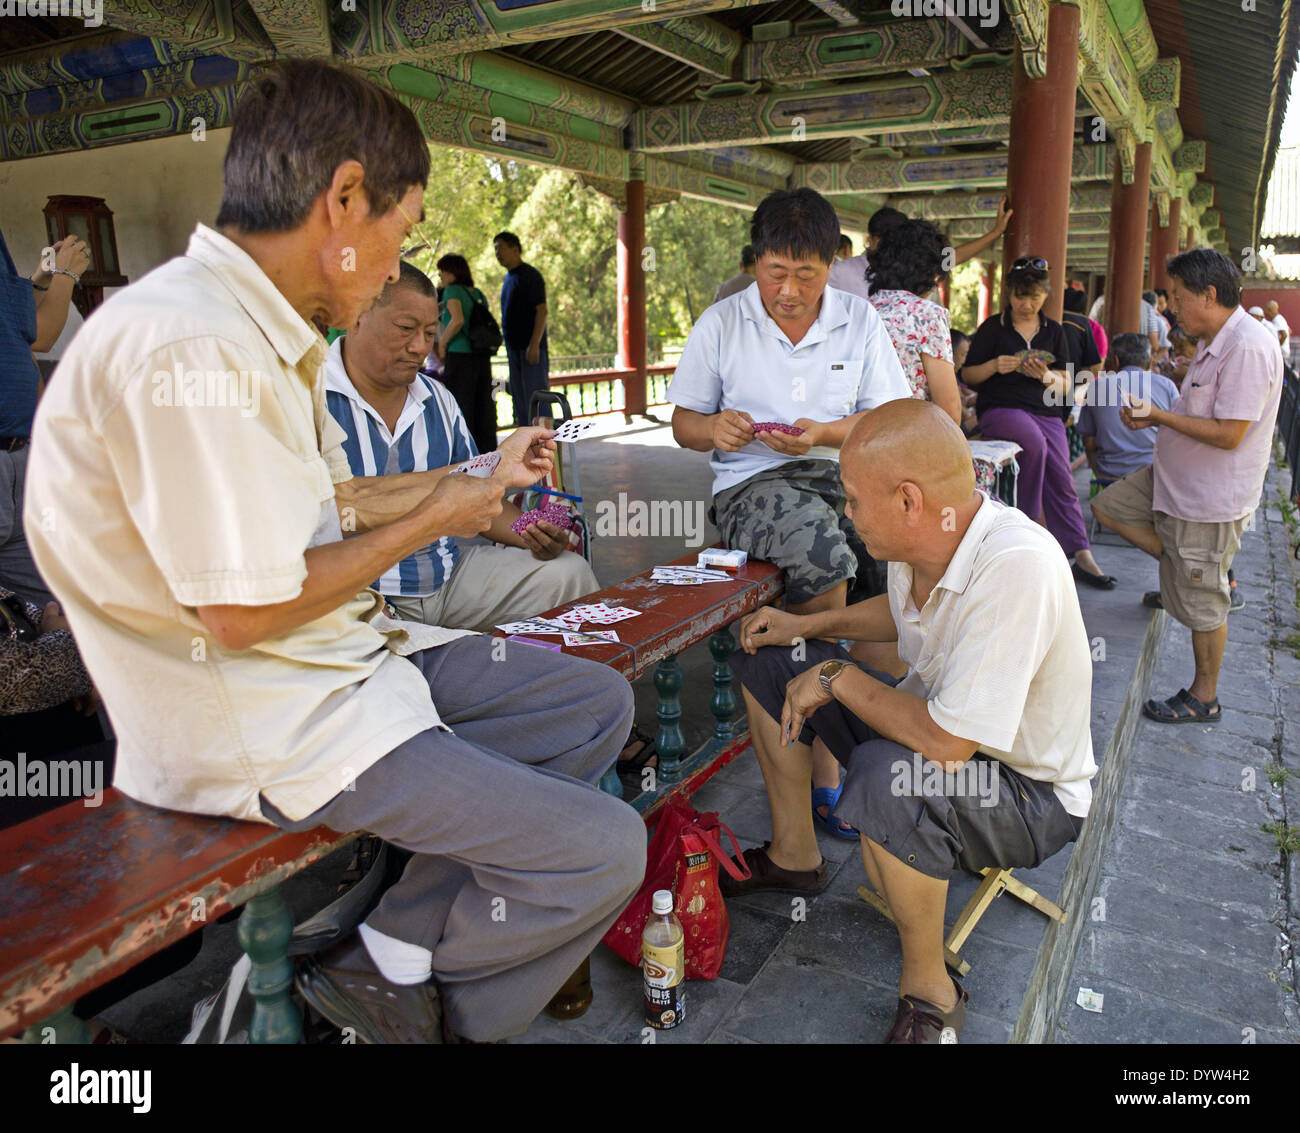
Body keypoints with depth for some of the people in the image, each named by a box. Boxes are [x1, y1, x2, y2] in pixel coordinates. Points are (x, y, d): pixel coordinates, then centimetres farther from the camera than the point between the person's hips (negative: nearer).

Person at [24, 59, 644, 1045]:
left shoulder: (265, 333, 8)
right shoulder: (185, 346, -25)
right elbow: (243, 610, -24)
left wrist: (480, 479, 22)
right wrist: (434, 519, -11)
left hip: (347, 657, 10)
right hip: (262, 724, -10)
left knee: (598, 704, 10)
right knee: (601, 849, -13)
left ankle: (400, 943, 8)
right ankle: (392, 978, 15)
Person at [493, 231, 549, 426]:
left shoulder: (530, 275, -10)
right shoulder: (508, 278, 17)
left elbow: (541, 311, -17)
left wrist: (534, 345, -23)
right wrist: (508, 343, 18)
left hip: (531, 347, -9)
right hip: (514, 347, 9)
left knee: (535, 395, -8)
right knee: (519, 397, 12)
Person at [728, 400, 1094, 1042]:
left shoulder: (1015, 567, -35)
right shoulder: (922, 541, -10)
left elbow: (945, 742, -38)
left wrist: (836, 678, -23)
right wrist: (807, 626, 2)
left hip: (1028, 794, -8)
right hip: (937, 726, 8)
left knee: (886, 775, -40)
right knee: (766, 660, 8)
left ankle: (929, 990, -11)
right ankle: (793, 855, 22)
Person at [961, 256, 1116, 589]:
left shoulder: (1054, 331, 16)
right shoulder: (993, 328, 7)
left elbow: (1067, 386, 12)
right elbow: (967, 375, 5)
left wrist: (1047, 376, -10)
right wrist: (994, 366, -15)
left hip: (1046, 411, 3)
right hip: (1001, 408, -3)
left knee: (1061, 478, -12)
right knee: (1036, 445, -33)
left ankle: (1082, 556, -11)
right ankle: (1028, 522, -17)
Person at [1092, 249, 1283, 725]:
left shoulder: (1247, 347, -24)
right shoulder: (1216, 343, 8)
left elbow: (1228, 434, -27)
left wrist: (1158, 415, -20)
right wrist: (1152, 417, 4)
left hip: (1210, 497, -10)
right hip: (1177, 477, 10)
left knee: (1202, 601, 2)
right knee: (1108, 507, 14)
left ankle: (1204, 698, 19)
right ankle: (1186, 573, 17)